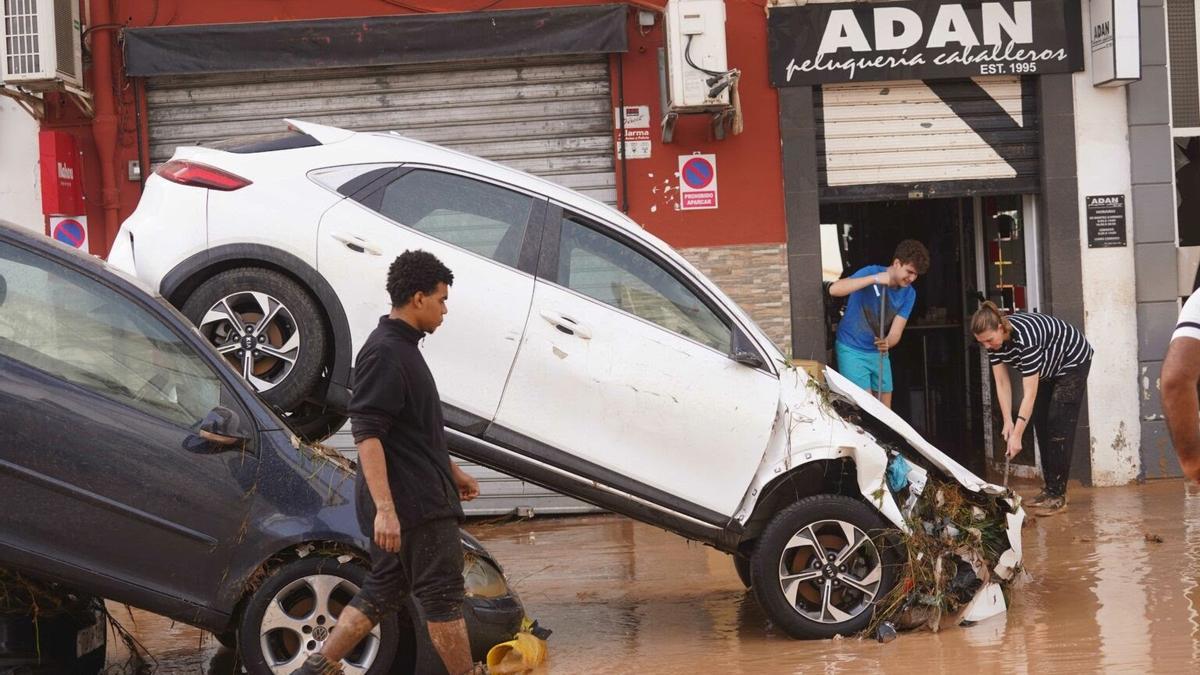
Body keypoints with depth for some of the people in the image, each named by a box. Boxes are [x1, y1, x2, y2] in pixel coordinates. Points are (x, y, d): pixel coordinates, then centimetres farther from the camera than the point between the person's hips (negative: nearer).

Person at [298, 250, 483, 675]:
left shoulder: (402, 348, 17)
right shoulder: (384, 353, -16)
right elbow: (366, 434, -23)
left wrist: (453, 472, 32)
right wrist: (384, 508, -28)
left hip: (421, 494, 10)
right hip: (412, 504, -10)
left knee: (381, 592, 13)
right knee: (442, 596, -2)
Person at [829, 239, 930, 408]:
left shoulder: (909, 293, -3)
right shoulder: (871, 272, -18)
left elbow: (896, 333, -9)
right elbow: (834, 290, -34)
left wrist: (887, 342, -33)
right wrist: (874, 279, -40)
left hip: (878, 352, 6)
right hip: (852, 350, -6)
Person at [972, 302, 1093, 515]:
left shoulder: (1025, 338, -41)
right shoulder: (994, 339, -18)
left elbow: (1030, 393, -38)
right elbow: (1002, 383, -12)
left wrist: (1017, 435, -38)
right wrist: (1008, 422, -19)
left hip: (1073, 362, -8)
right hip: (1048, 368, 8)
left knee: (1059, 427, -13)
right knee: (1040, 424, 6)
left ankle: (1057, 495, -12)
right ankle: (1050, 489, 13)